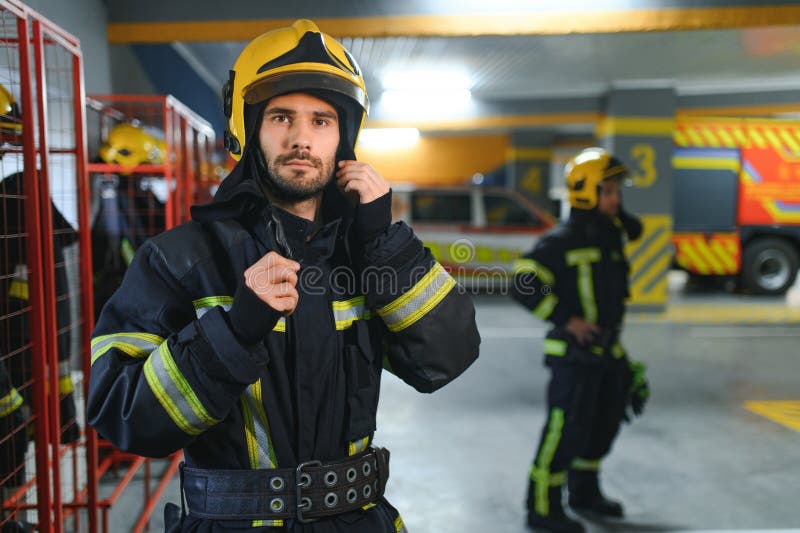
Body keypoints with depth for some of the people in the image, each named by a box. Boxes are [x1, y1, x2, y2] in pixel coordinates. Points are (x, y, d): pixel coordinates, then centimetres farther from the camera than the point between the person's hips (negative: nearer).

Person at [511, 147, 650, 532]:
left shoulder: (611, 234, 9)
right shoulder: (561, 241, -15)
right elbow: (524, 287, -19)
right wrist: (567, 320, -22)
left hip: (607, 351, 9)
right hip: (574, 352, -9)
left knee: (605, 423, 18)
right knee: (567, 428, -6)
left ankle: (584, 492, 37)